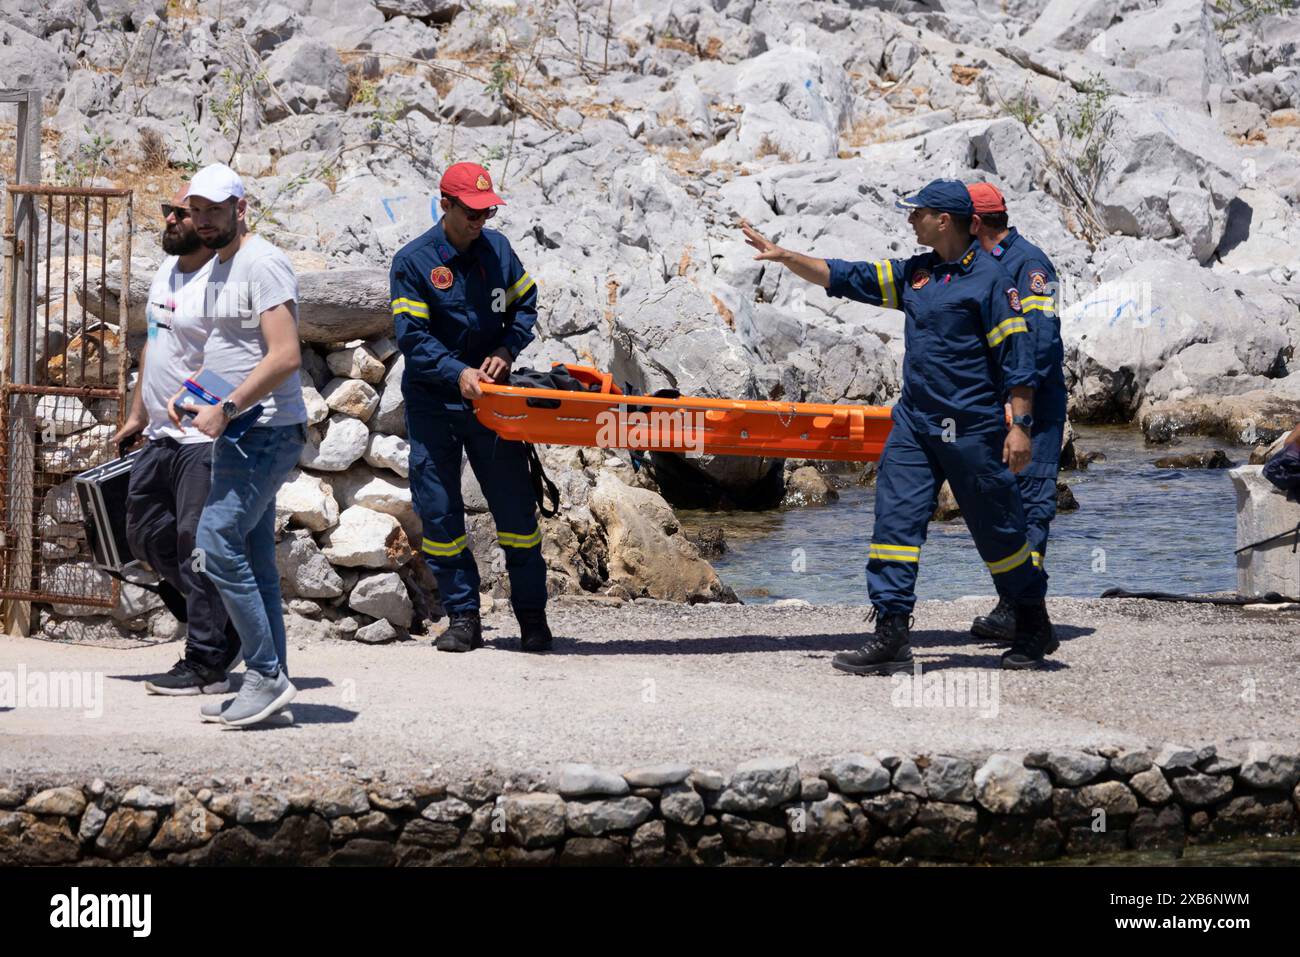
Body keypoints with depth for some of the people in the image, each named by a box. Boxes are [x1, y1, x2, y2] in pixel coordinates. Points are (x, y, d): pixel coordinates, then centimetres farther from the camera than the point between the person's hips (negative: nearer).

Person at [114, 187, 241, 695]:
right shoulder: (165, 271, 13)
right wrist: (137, 414, 23)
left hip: (205, 440, -10)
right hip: (160, 435, 10)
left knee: (198, 547, -7)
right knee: (147, 535, 15)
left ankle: (206, 664, -1)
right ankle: (227, 623, 27)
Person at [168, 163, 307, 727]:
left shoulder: (262, 264, -13)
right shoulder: (219, 267, 18)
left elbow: (285, 355, -22)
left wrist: (224, 409, -21)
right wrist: (188, 394, 11)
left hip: (265, 432, -10)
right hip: (239, 434, 10)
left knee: (218, 547, -15)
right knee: (253, 562, 10)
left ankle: (266, 675, -10)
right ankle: (268, 683, 13)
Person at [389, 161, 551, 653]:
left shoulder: (497, 249, 2)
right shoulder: (413, 261, -8)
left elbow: (524, 306, 11)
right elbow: (412, 337, -13)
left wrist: (506, 351, -8)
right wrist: (457, 372, -27)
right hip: (433, 405, -2)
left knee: (515, 508, 2)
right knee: (439, 513, -1)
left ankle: (532, 615, 12)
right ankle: (463, 618, 8)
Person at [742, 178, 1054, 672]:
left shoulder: (989, 278, -9)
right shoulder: (915, 273, 12)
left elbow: (1016, 356, -12)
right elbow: (844, 277, 18)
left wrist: (1020, 425, -16)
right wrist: (785, 257, 11)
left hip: (971, 428, -7)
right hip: (914, 422, 7)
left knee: (997, 529, 4)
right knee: (895, 519, -3)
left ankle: (1033, 626, 23)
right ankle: (891, 636, -3)